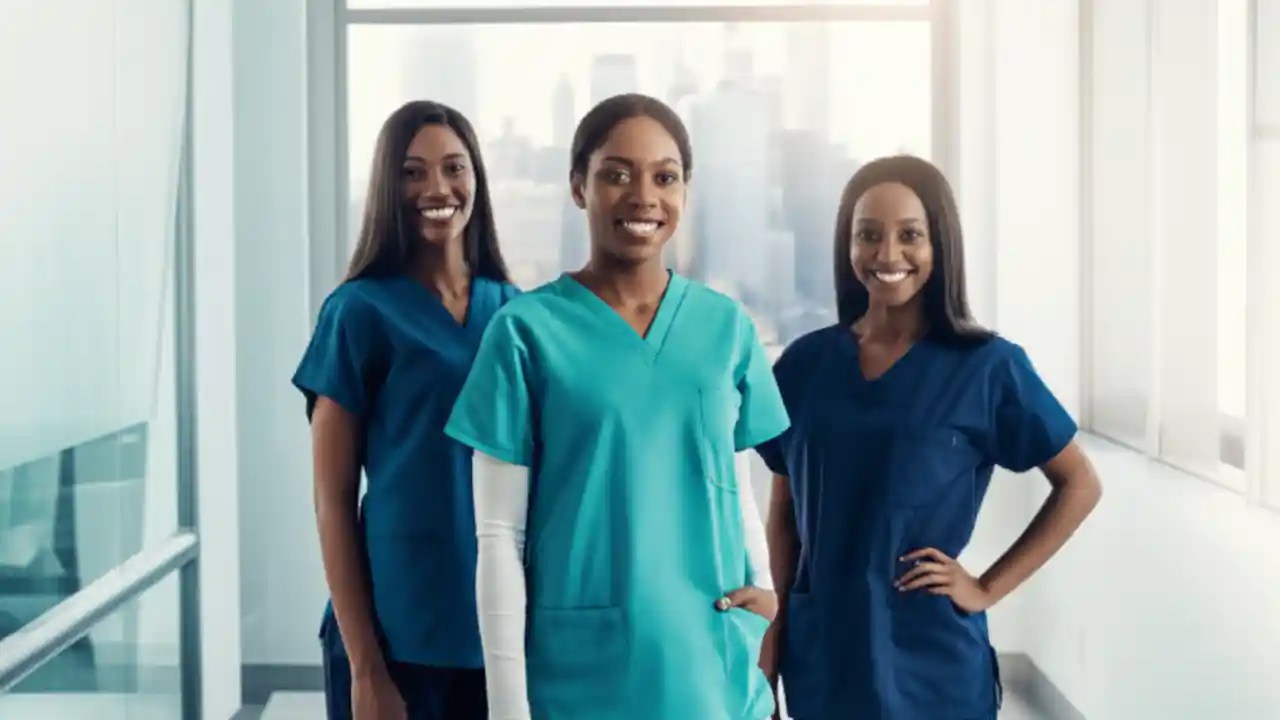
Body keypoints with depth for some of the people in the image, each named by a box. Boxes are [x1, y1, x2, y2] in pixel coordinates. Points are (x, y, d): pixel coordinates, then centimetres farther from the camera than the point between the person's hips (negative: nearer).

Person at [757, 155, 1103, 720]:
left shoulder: (986, 367, -7)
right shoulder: (805, 364, 1)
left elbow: (1080, 485, 1)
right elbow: (784, 514, 8)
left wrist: (987, 588, -6)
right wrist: (770, 652, 4)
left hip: (932, 667, -3)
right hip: (820, 662, 3)